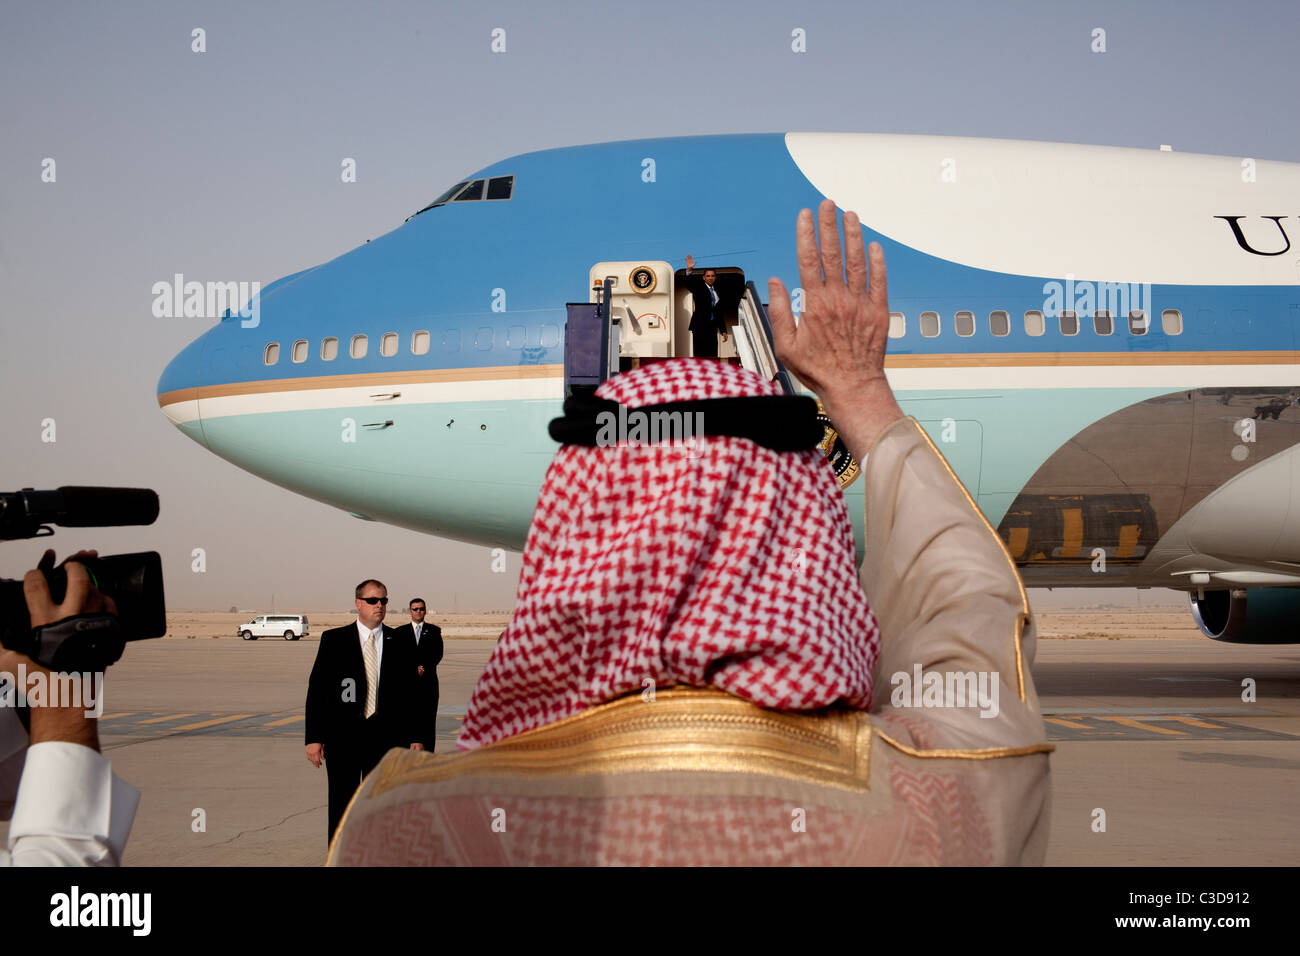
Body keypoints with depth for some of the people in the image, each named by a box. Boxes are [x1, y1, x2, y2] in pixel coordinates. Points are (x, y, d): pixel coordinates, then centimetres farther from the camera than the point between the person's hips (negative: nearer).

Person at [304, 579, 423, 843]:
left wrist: (415, 737, 2)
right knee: (341, 805, 4)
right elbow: (317, 690, -1)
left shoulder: (400, 644, 5)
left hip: (385, 735, 1)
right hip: (342, 737, -1)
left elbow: (411, 693, 7)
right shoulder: (333, 640, 1)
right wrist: (313, 737, -7)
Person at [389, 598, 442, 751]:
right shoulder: (401, 632, 11)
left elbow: (438, 654, 2)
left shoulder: (434, 631, 11)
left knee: (428, 718, -4)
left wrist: (424, 669, -10)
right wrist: (414, 669, -10)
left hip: (428, 680, 0)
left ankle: (428, 752, -2)